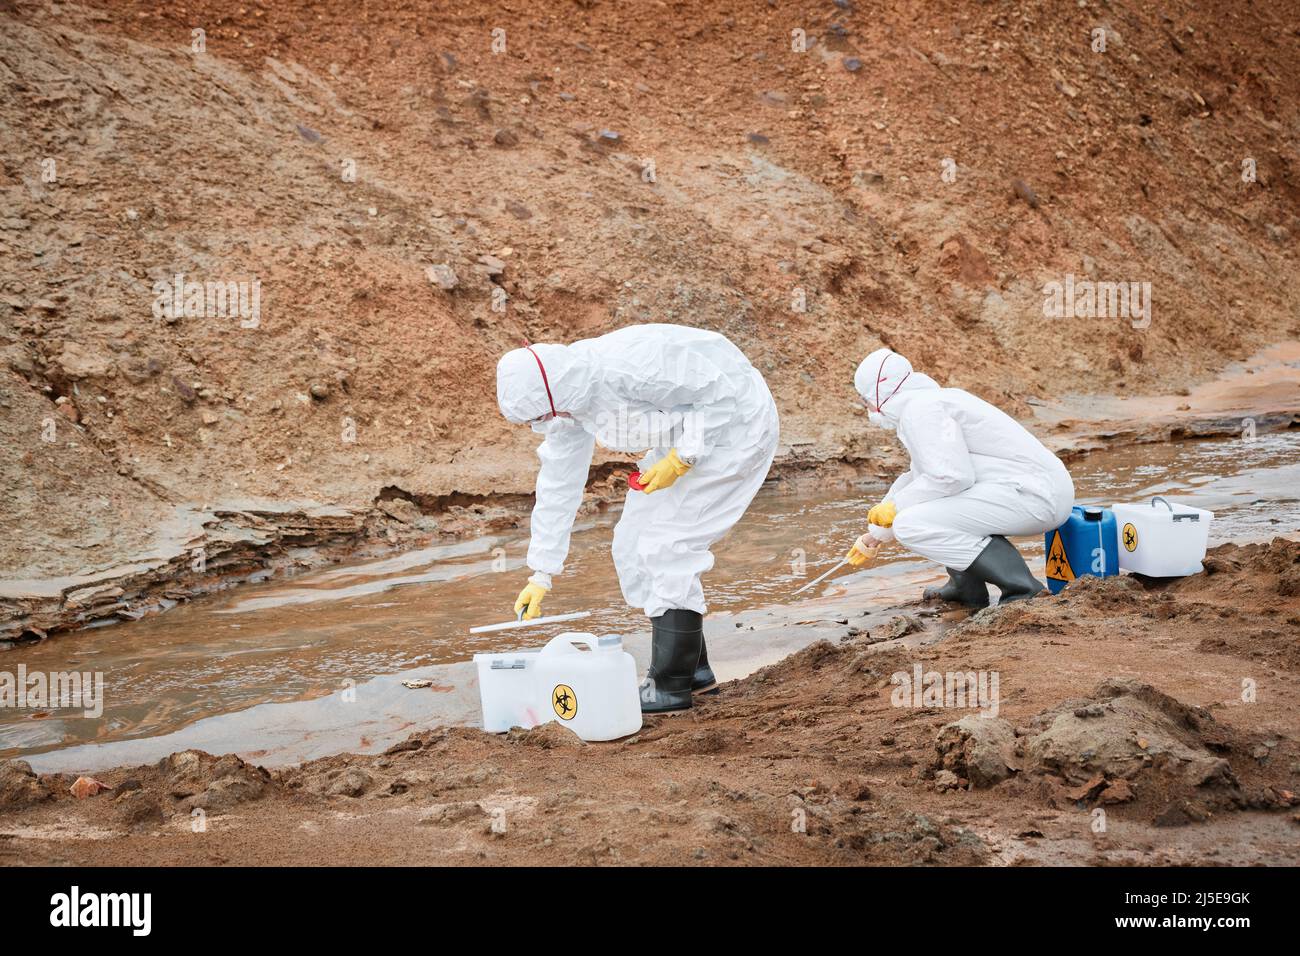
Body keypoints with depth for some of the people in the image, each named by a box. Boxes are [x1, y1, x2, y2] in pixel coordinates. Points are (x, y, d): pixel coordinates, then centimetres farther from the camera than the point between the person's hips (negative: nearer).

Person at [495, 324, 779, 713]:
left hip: (734, 424, -9)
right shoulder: (567, 397, -6)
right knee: (633, 545, 6)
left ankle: (671, 686, -5)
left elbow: (723, 393, -27)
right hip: (687, 436, 9)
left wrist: (679, 460, -25)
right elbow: (558, 487, 2)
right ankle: (694, 668, 16)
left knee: (667, 546, -14)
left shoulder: (628, 369, -34)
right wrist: (541, 575, 4)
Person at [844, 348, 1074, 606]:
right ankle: (967, 585, 20)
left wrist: (895, 506, -6)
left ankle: (1021, 587, -15)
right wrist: (873, 536, 44)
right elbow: (916, 478, 36)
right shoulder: (931, 401, 23)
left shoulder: (919, 409, -9)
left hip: (1032, 495, -10)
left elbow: (951, 477, -20)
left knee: (910, 526, -15)